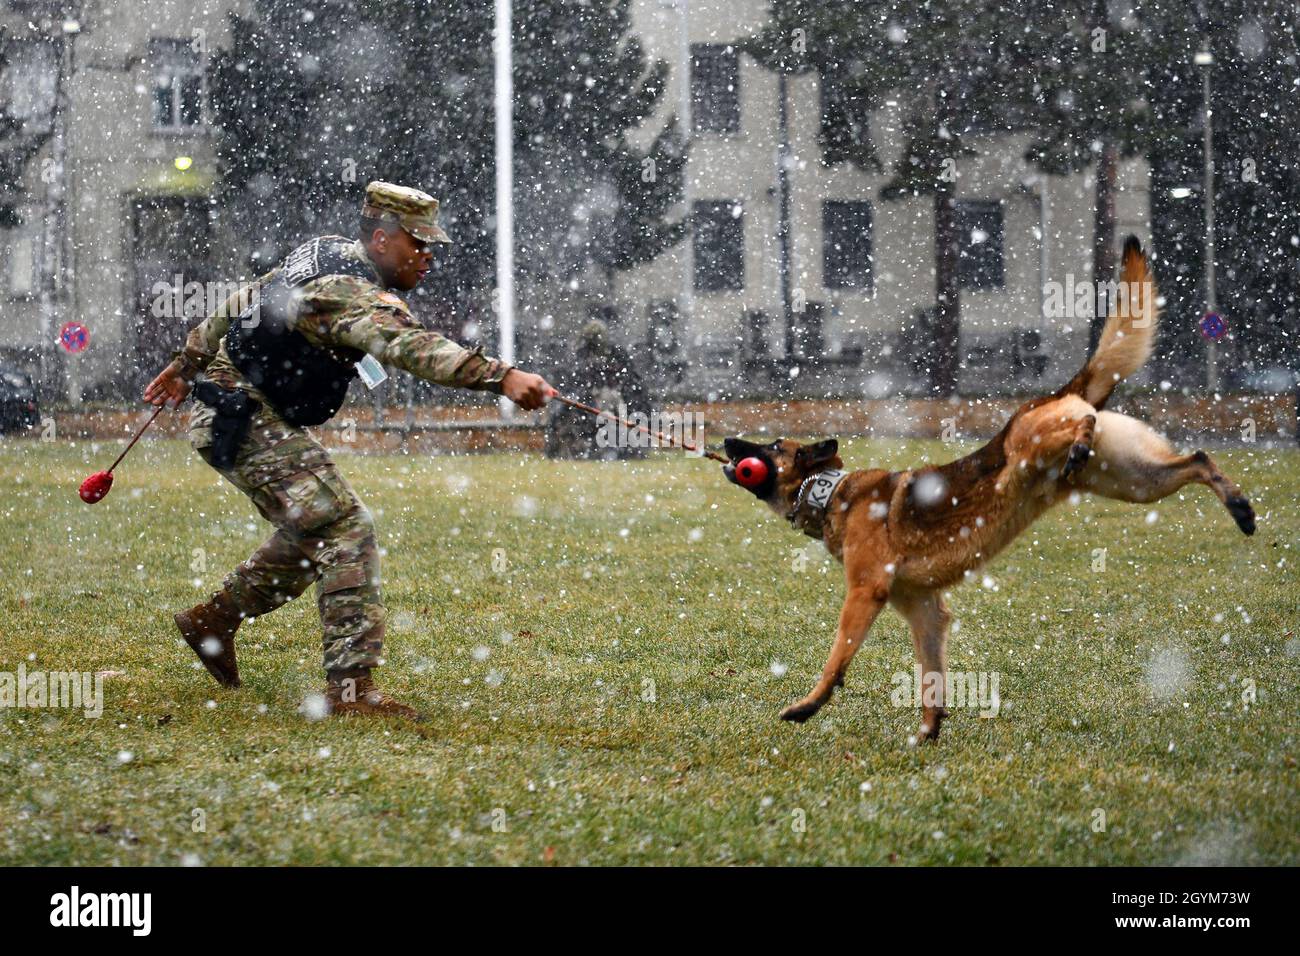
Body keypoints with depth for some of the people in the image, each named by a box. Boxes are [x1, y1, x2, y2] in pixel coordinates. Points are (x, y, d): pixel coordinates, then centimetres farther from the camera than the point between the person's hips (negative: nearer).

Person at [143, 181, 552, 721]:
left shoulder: (324, 255, 10)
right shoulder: (352, 293, -21)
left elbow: (240, 305, 21)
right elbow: (412, 347, -39)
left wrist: (189, 364, 33)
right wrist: (501, 376, -49)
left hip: (222, 413, 11)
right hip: (243, 420, -11)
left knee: (311, 532, 20)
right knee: (345, 530, -16)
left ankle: (214, 618, 34)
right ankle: (351, 687, -19)